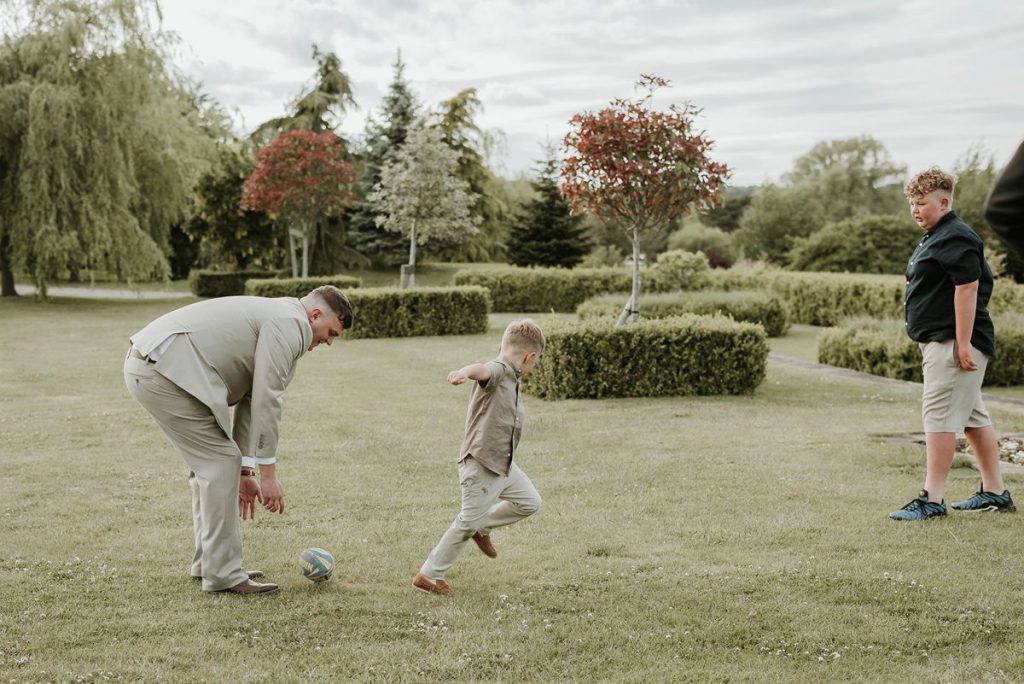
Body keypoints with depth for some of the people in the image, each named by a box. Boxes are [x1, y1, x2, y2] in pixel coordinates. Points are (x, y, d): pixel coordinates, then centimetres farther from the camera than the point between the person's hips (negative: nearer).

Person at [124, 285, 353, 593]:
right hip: (164, 370, -11)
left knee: (210, 462, 18)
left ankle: (209, 561, 25)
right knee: (220, 461, -6)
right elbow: (267, 400, -13)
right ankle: (223, 573, -1)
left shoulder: (273, 316, 23)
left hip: (146, 364, 11)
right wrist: (268, 473, -8)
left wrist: (244, 472, 23)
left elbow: (249, 400, 25)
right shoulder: (289, 323, -8)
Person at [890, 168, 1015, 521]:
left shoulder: (955, 238, -15)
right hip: (940, 342, 11)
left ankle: (932, 499, -11)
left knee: (939, 414, -12)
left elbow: (967, 287, -22)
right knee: (973, 416, 14)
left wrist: (962, 343, -25)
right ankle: (995, 492, 22)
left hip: (953, 342, -11)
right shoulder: (935, 237, 18)